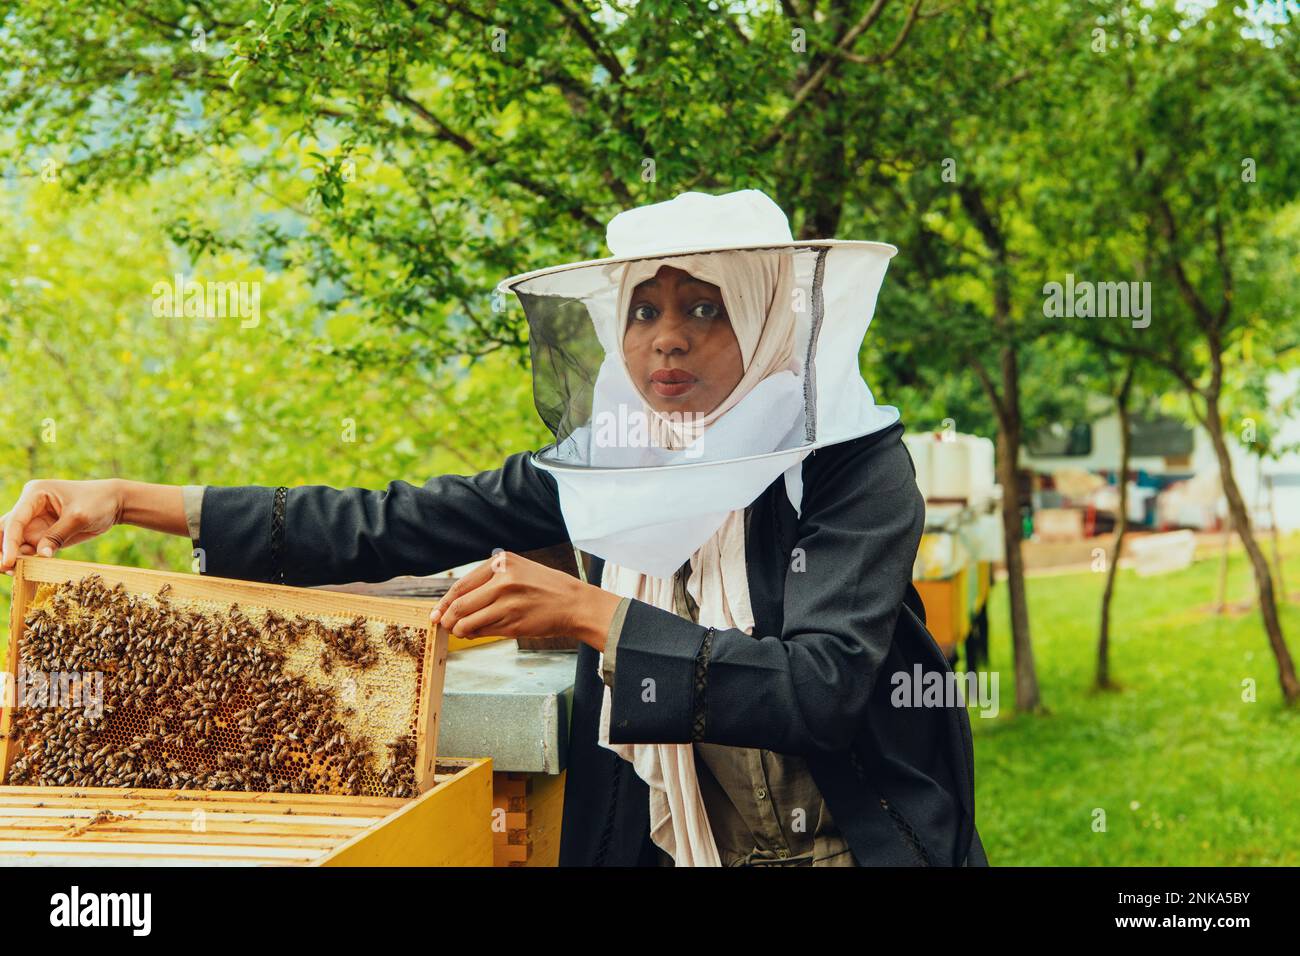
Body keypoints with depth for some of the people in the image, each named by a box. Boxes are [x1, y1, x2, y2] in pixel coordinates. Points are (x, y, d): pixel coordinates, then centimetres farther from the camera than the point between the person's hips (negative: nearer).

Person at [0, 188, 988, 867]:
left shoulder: (855, 464, -11)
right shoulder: (604, 459, -1)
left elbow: (823, 689, -21)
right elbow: (388, 528, -2)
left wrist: (592, 614, -28)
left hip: (854, 842, -3)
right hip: (658, 841, 3)